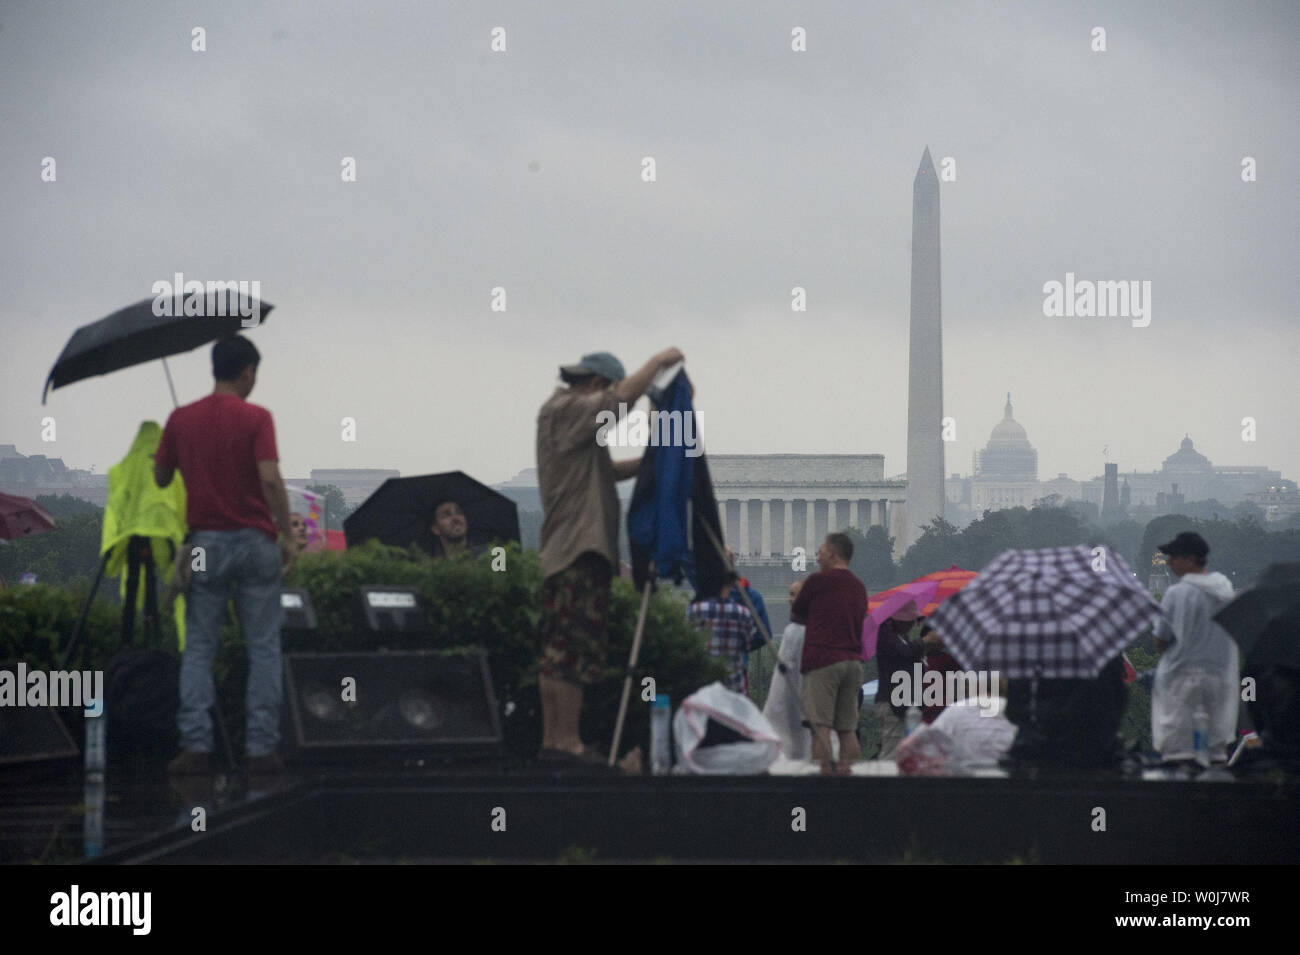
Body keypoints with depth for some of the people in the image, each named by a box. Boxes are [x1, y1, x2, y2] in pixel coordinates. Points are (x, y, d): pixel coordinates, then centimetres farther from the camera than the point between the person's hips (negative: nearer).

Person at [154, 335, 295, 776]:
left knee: (198, 648, 7)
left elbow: (161, 478, 12)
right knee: (263, 648, 4)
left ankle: (195, 744, -2)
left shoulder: (181, 420, 3)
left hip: (205, 542, 3)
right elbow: (269, 478, -17)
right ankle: (262, 748, 1)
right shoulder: (256, 418, -8)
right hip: (255, 541, -2)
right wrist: (287, 533, -10)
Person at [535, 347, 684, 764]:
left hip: (562, 553, 11)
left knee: (558, 652, 10)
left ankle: (552, 740, 12)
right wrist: (659, 361, -7)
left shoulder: (570, 414, 23)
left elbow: (609, 471, 26)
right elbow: (625, 396, -20)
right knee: (576, 649, -11)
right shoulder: (565, 411, -9)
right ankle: (567, 741, -12)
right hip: (579, 550, -11)